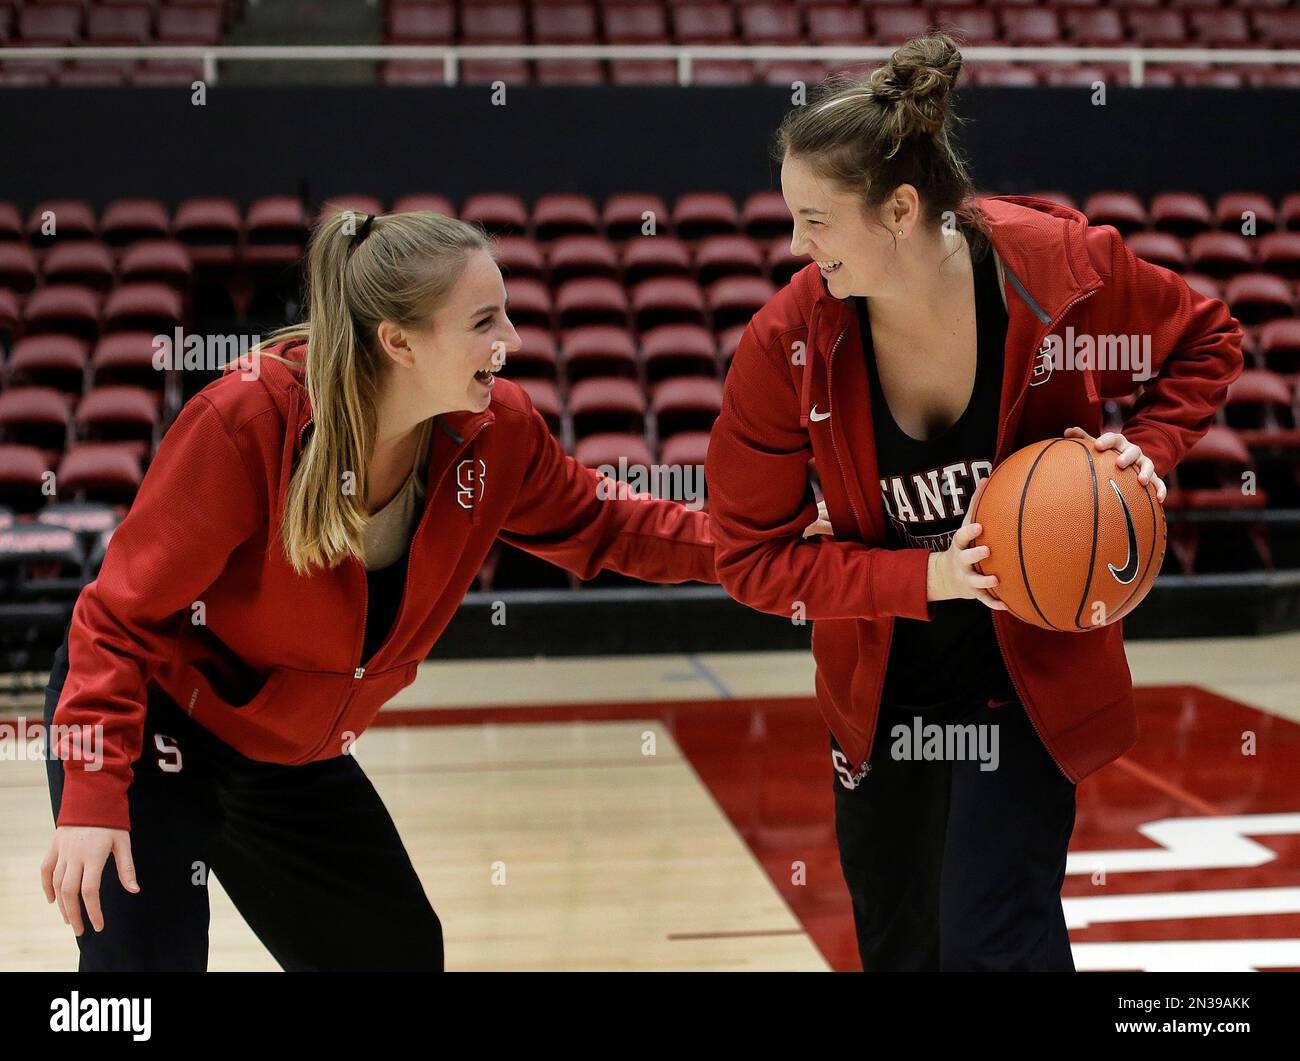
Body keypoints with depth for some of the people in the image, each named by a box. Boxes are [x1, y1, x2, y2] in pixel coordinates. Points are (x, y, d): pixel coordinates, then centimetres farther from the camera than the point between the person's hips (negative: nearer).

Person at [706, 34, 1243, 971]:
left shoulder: (1065, 269, -21)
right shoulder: (787, 342, -20)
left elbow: (1208, 341, 1)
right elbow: (751, 554, -14)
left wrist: (1150, 449, -18)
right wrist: (926, 579, -25)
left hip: (1031, 671, -2)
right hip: (877, 689, 2)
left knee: (990, 939, -10)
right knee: (896, 944, 18)